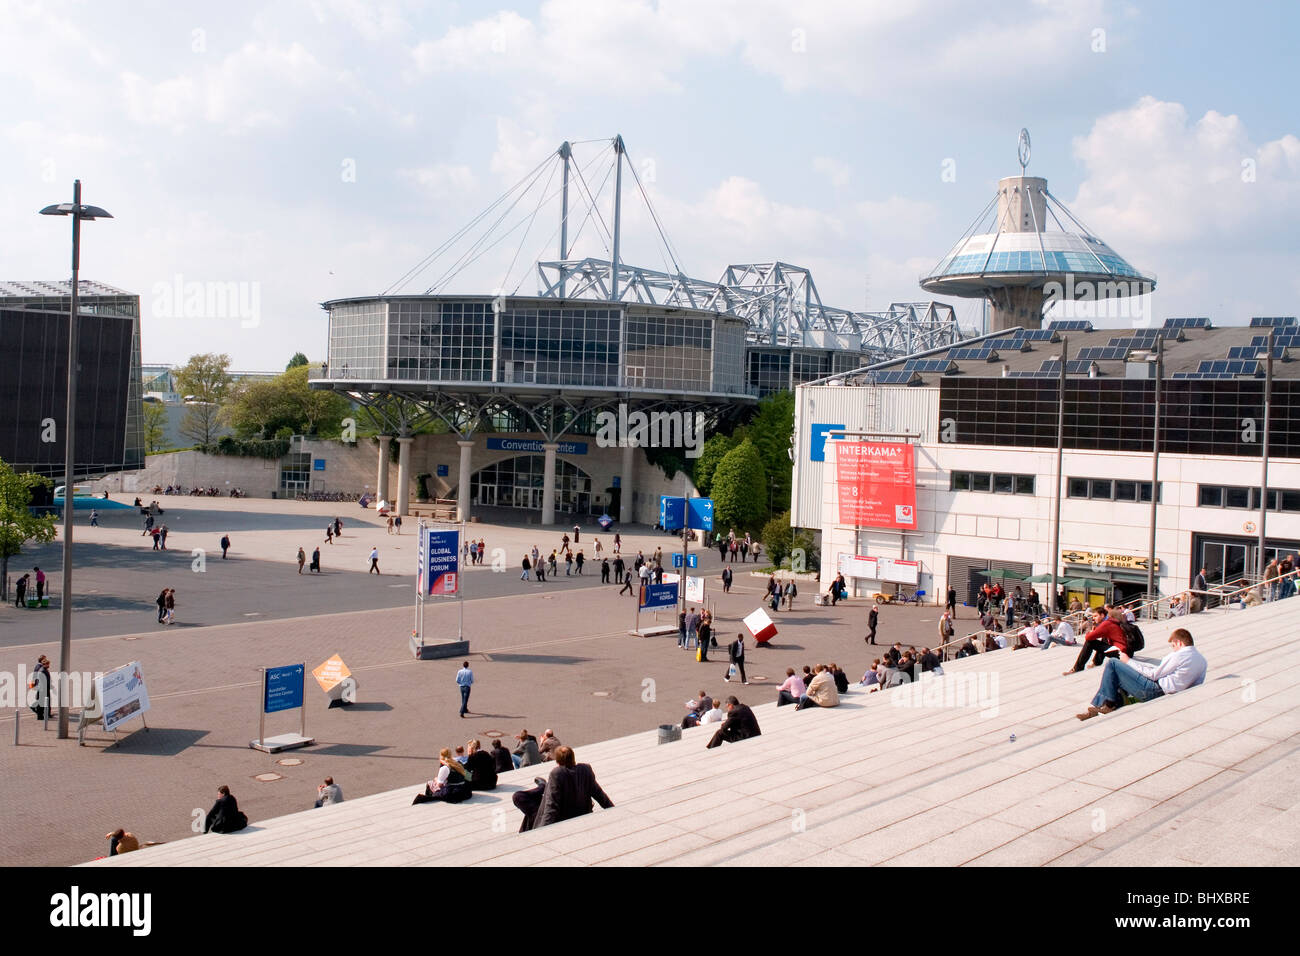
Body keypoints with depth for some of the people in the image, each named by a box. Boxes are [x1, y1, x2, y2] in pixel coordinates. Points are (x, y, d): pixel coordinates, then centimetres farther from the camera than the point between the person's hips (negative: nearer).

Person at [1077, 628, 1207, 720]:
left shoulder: (1179, 655, -13)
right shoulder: (1202, 660, 11)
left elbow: (1154, 674, -10)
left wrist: (1128, 661, 1)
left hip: (1152, 691, -10)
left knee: (1112, 663, -6)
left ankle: (1108, 704, 0)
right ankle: (1094, 709, 11)